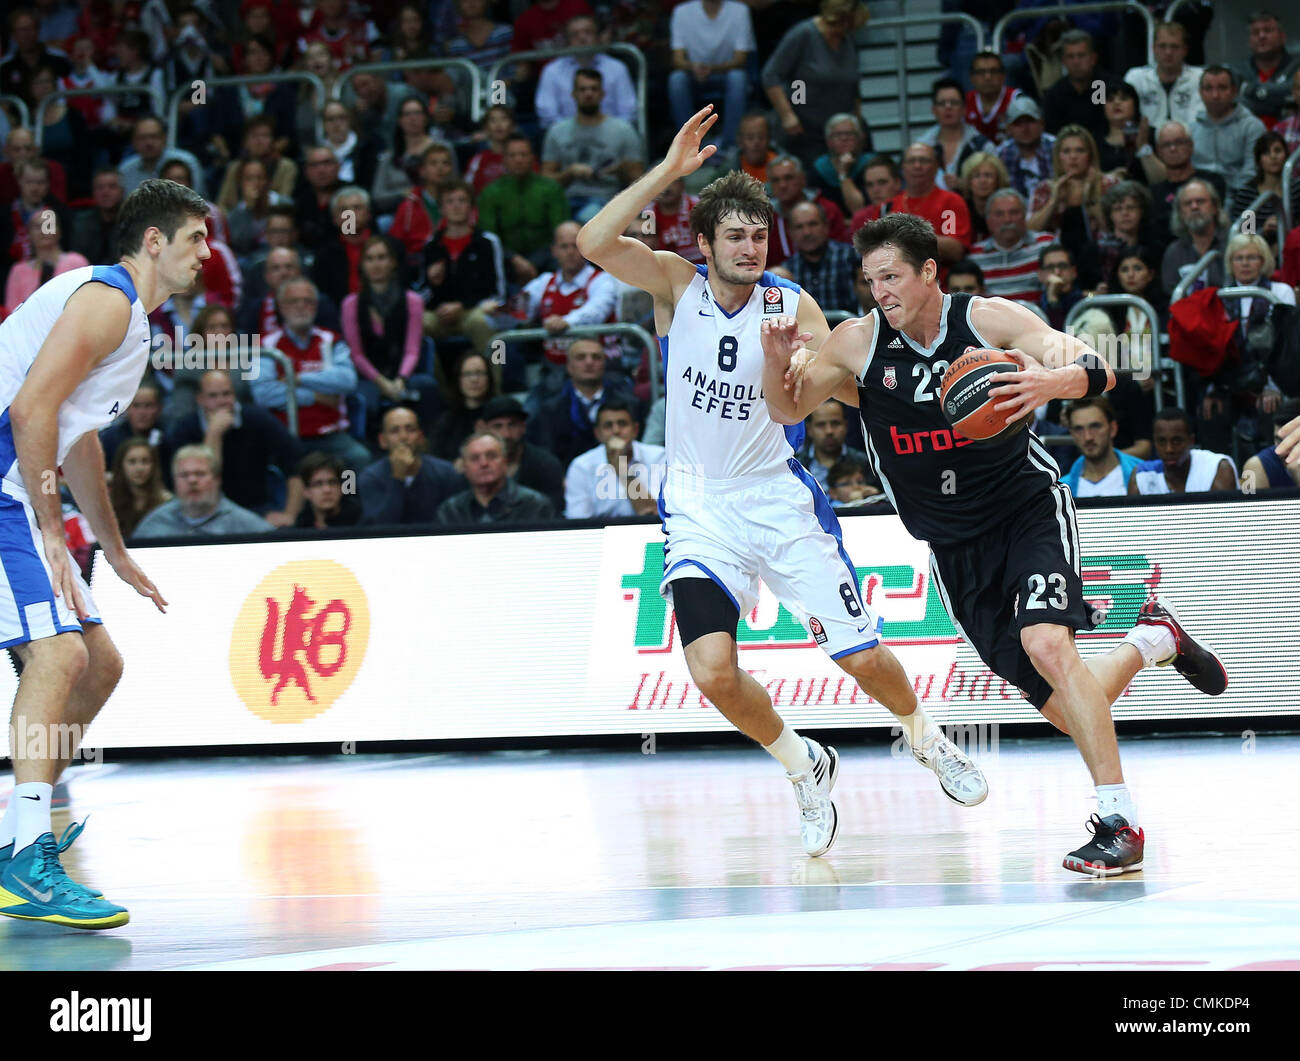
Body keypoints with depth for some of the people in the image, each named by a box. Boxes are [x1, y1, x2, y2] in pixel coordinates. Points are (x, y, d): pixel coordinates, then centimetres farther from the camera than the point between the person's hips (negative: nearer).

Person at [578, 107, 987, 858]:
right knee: (714, 673, -16)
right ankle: (806, 769, 12)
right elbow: (595, 243, -23)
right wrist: (669, 170, -28)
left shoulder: (793, 306, -8)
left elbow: (790, 410, -18)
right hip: (700, 507, 0)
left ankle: (926, 738, 36)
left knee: (863, 656, 2)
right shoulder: (675, 283, -6)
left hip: (780, 498, 0)